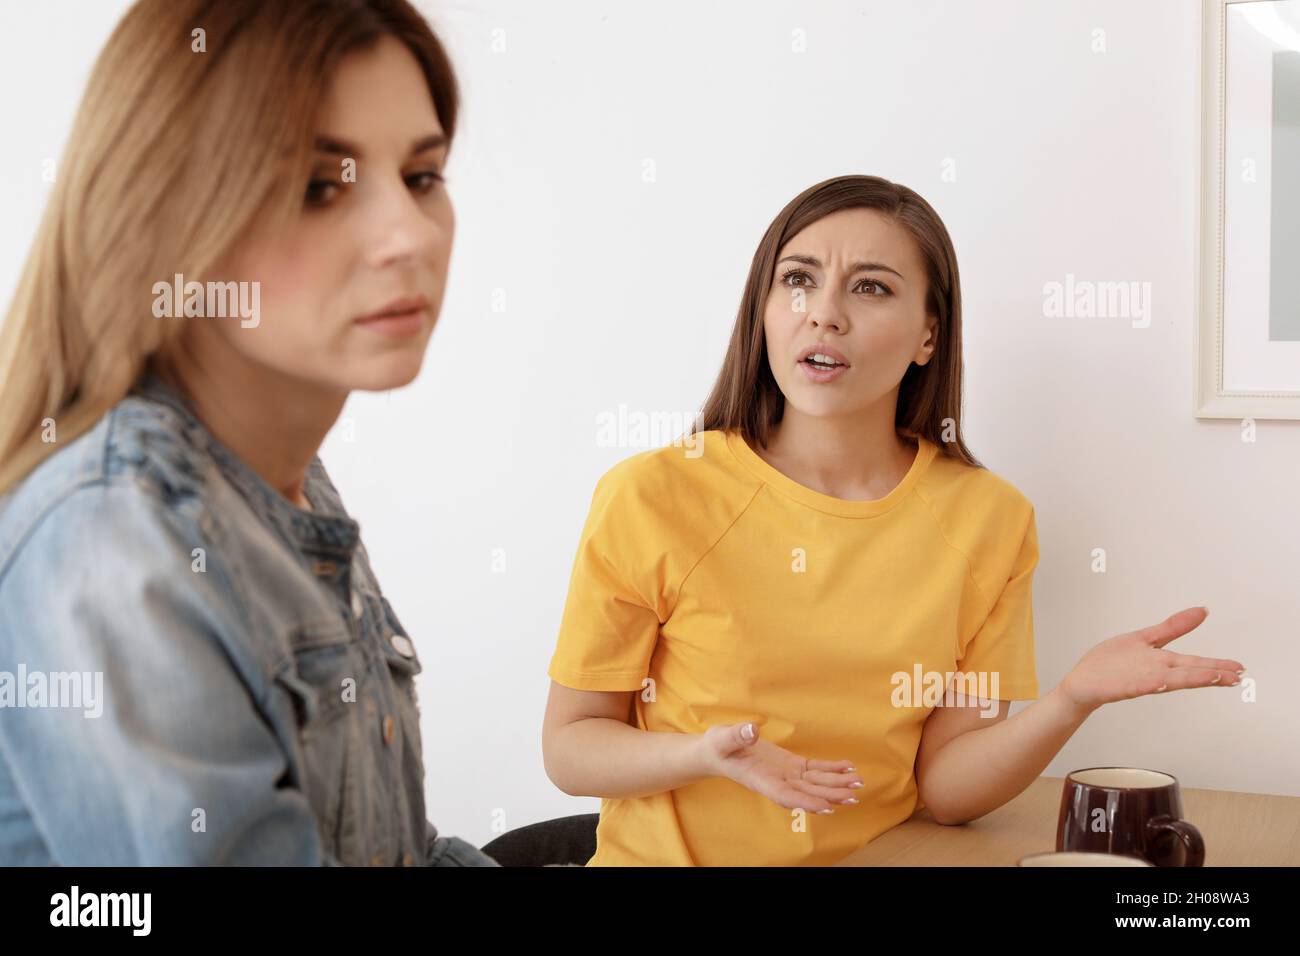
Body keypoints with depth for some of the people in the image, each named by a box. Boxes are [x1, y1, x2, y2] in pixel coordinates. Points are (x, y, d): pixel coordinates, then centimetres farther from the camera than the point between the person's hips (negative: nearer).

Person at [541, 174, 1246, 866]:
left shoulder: (988, 521, -3)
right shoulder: (649, 498, -10)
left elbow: (945, 787, -3)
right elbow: (569, 747, -3)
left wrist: (1073, 698, -19)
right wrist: (705, 755, -21)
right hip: (667, 855, 0)